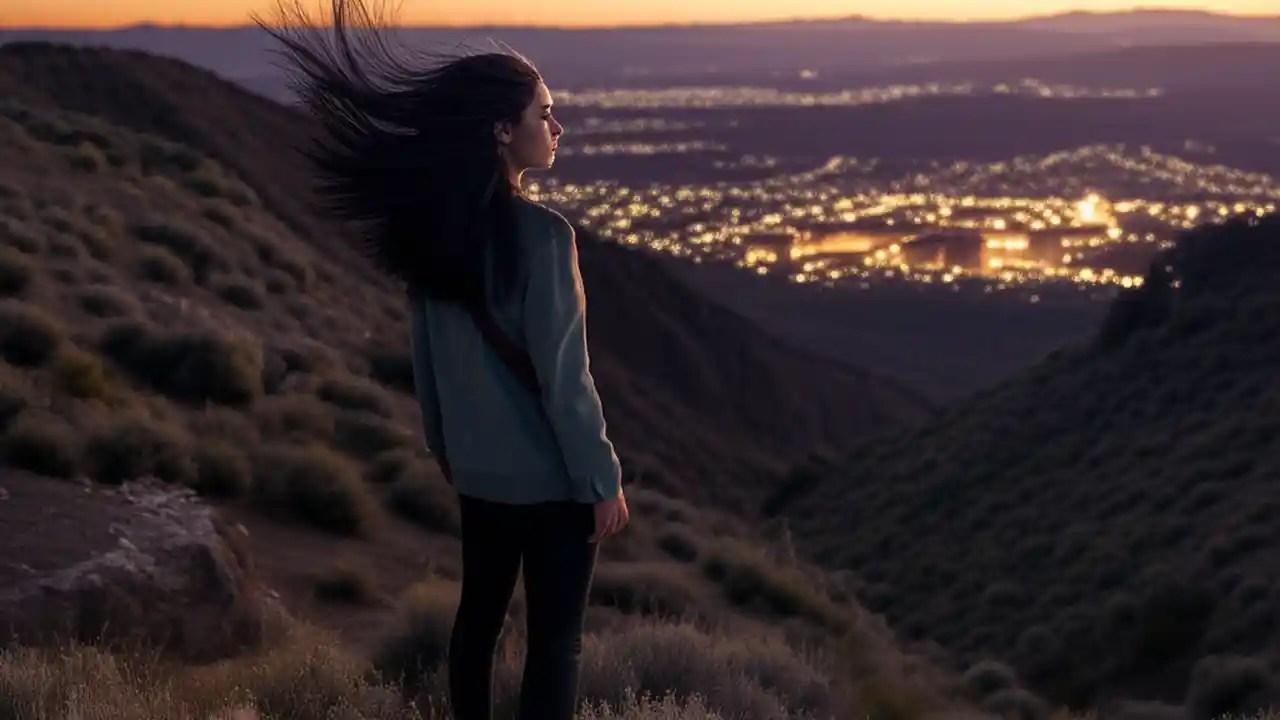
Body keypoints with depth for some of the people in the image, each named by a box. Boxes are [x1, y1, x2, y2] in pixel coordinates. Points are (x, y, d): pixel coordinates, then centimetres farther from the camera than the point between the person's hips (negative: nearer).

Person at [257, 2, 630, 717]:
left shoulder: (433, 227, 0)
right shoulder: (539, 233, -23)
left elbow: (427, 354, 9)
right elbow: (563, 374, -20)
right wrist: (604, 479, -11)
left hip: (476, 467, 7)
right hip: (550, 473, -7)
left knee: (480, 612, 20)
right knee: (555, 638, 4)